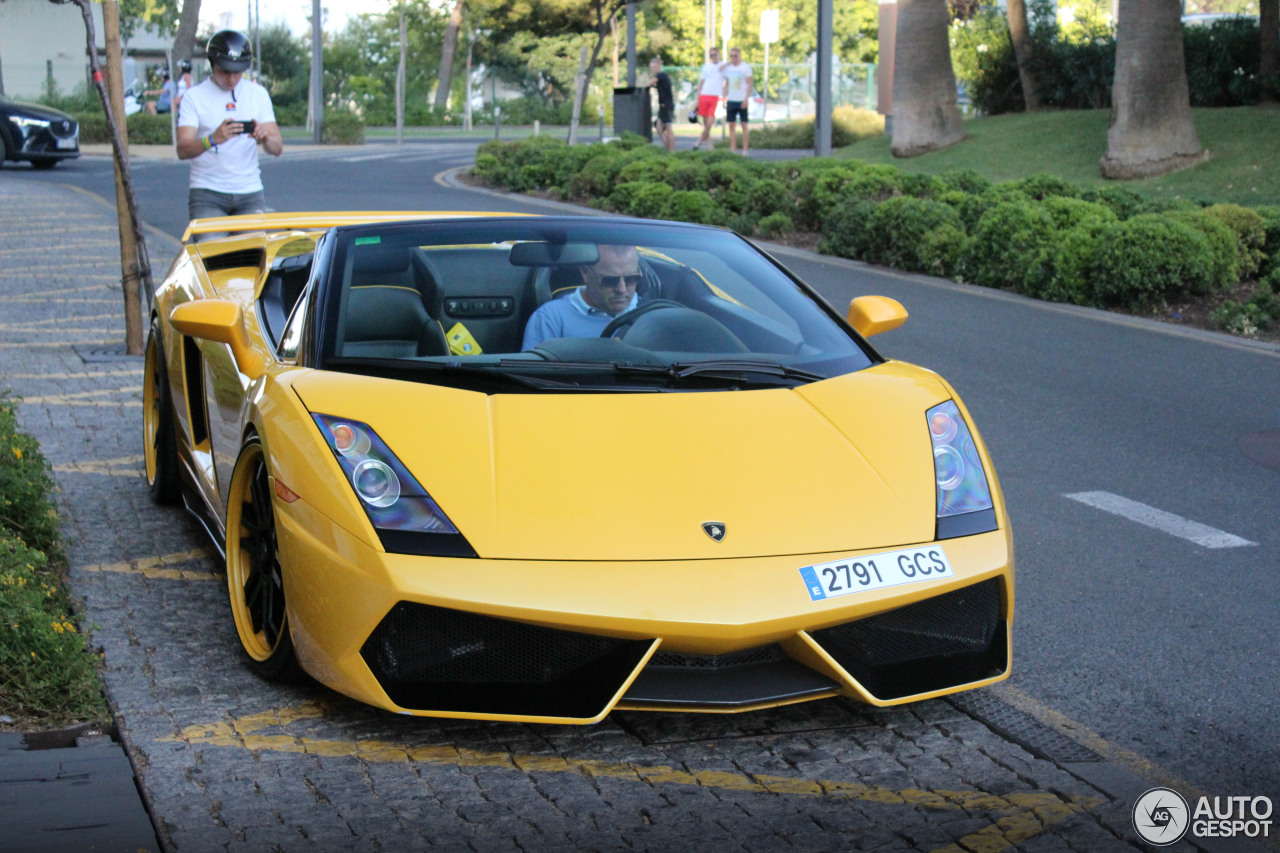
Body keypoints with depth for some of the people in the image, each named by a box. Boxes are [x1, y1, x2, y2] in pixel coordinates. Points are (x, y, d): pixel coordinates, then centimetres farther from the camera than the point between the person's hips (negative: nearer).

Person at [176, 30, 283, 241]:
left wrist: (264, 137, -23)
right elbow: (182, 150, -14)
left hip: (250, 194, 3)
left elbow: (277, 148, 1)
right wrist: (213, 139, -34)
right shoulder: (194, 96, 0)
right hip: (207, 194, -3)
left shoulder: (258, 94, 9)